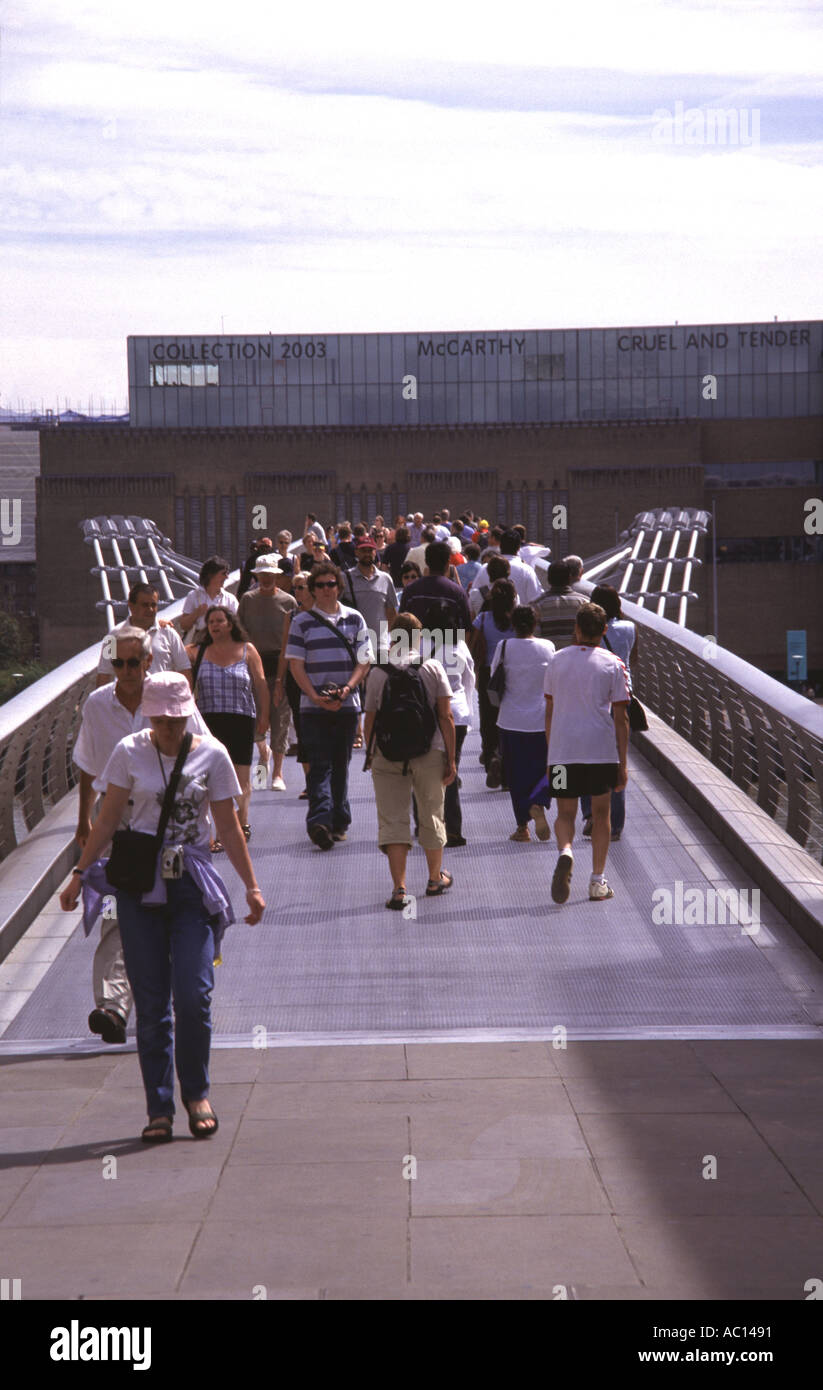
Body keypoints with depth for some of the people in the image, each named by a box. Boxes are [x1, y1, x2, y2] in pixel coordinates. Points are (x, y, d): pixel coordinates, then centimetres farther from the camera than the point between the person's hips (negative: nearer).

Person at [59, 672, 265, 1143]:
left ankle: (196, 1092, 11)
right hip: (139, 884, 0)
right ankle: (160, 1108, 8)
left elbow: (228, 826, 6)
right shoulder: (130, 752, 0)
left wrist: (252, 886, 4)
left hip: (192, 884, 0)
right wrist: (79, 875, 3)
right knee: (151, 1003, 1)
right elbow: (108, 820, 6)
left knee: (193, 994, -11)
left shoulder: (212, 755, 1)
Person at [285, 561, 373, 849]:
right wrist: (316, 697, -13)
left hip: (347, 705, 2)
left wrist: (347, 689, -12)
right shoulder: (301, 622, 4)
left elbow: (364, 660, 5)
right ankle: (319, 821, -21)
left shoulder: (354, 619, 9)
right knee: (320, 765, -10)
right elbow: (295, 664, 0)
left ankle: (338, 822, 17)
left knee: (341, 765, 8)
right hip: (313, 707, -2)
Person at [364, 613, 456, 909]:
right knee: (431, 816, 17)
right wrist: (451, 759, 1)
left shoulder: (378, 673, -3)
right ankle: (435, 880, 33)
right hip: (429, 754, 1)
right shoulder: (433, 668, -3)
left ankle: (399, 888, -9)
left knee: (392, 820, 2)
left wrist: (370, 755, 15)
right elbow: (446, 717, -4)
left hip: (388, 756, -1)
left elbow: (370, 720, 1)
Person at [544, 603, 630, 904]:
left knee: (565, 813, 10)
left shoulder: (557, 660, 6)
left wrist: (550, 757, 18)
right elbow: (620, 718, -1)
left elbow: (549, 712, 10)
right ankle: (597, 881, 11)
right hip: (602, 751, -1)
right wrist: (622, 764, 4)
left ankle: (565, 851, -22)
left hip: (562, 751, 1)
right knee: (601, 812, 13)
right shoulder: (613, 664, 0)